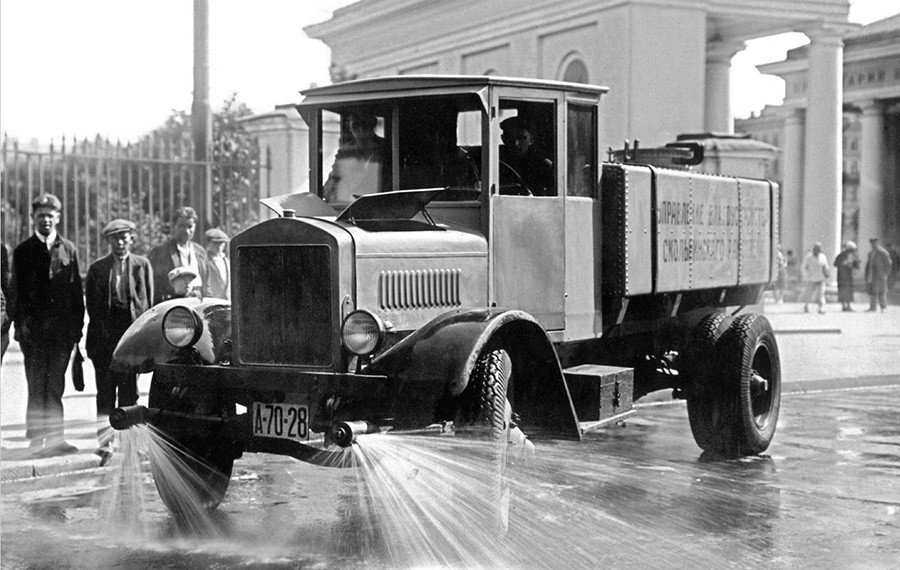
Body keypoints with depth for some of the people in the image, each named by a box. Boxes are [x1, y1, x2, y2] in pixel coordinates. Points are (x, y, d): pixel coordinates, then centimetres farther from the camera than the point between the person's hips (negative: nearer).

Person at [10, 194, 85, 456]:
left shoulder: (68, 249, 9)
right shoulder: (23, 251, 5)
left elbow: (76, 289, 8)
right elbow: (17, 291, 3)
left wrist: (77, 324, 2)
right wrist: (21, 323, -6)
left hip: (63, 328, 2)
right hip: (34, 328, -1)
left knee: (55, 386, 5)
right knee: (37, 386, 0)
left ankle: (54, 438, 9)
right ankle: (37, 438, 5)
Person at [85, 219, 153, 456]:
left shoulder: (142, 265, 10)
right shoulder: (97, 268, 10)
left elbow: (149, 300, 7)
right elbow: (91, 304, 7)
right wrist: (98, 330, -3)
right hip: (105, 336, 0)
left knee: (129, 390, 3)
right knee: (105, 390, -2)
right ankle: (104, 441, 0)